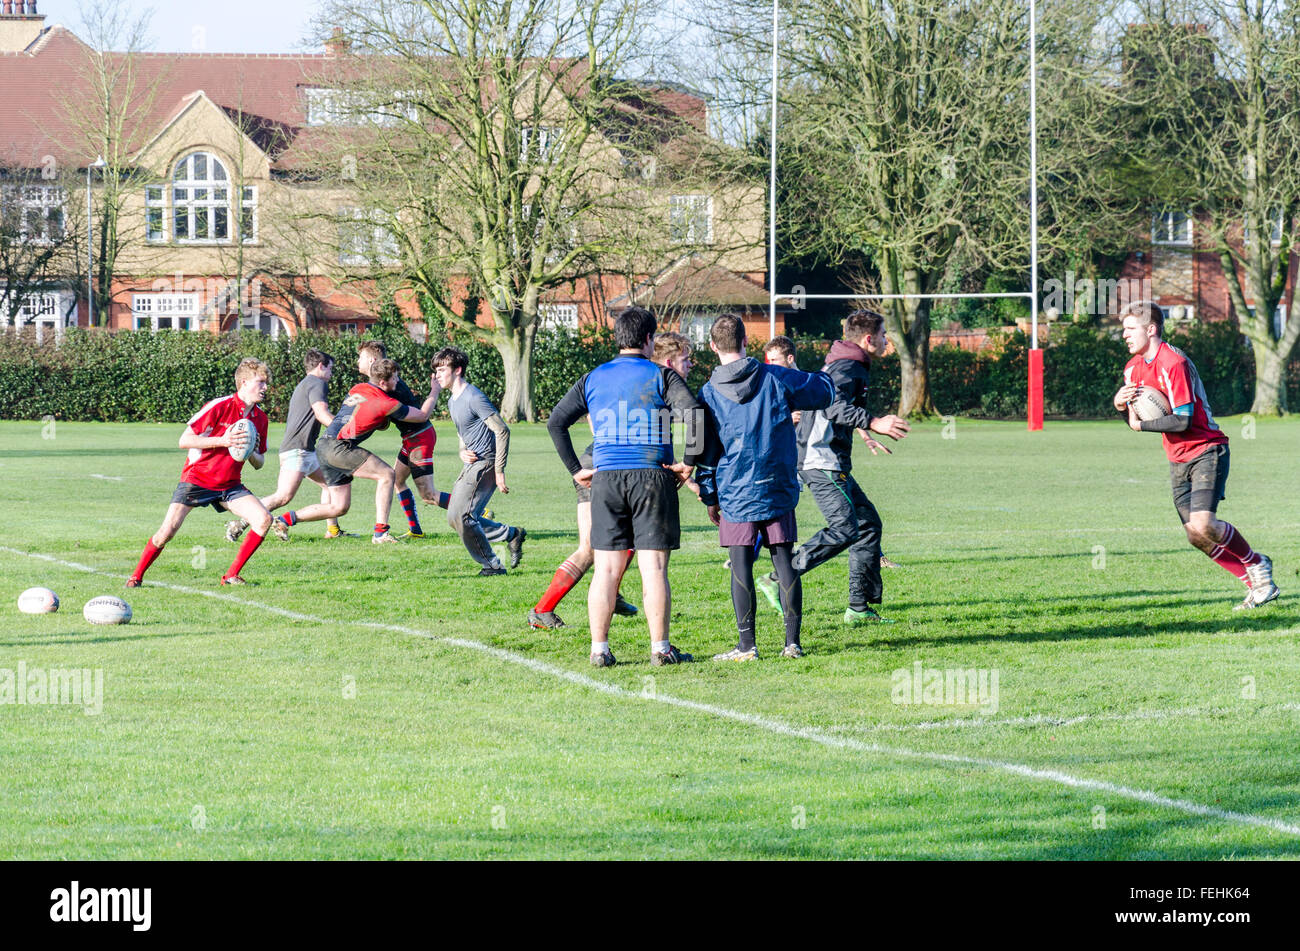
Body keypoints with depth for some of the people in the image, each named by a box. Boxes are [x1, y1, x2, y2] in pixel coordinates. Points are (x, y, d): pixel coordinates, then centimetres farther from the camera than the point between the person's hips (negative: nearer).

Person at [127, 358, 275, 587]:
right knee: (168, 530, -14)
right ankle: (137, 575, 9)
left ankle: (231, 576, -6)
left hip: (229, 485, 5)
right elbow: (184, 441, -18)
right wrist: (222, 441, -26)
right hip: (196, 479, -5)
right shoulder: (219, 407, -15)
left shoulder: (260, 418, 5)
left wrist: (250, 453, -10)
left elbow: (259, 463, 14)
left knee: (264, 519, -15)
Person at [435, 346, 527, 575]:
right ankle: (512, 535, 20)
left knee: (460, 516, -15)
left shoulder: (473, 397, -16)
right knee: (456, 517, 10)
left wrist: (499, 471, -22)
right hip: (472, 463, 10)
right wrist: (463, 452, 3)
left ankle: (492, 565, -3)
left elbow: (502, 431, -19)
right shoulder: (453, 401, 15)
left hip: (485, 463, -10)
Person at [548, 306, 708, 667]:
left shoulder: (593, 379, 10)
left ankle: (599, 648, 3)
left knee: (606, 569, 5)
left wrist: (575, 469, 10)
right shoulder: (660, 376, -1)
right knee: (654, 568, 0)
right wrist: (689, 462, -6)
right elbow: (694, 413, -15)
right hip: (653, 477, -3)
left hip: (606, 477, 3)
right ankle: (660, 648, 1)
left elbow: (555, 422, 8)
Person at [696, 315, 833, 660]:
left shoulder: (709, 394, -3)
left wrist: (709, 498, 9)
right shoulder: (778, 378, 0)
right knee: (783, 560, 6)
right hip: (779, 489, 2)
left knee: (741, 565, 0)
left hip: (734, 493, -2)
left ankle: (747, 645, -2)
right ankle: (793, 641, 6)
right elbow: (824, 393, 13)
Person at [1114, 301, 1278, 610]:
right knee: (1194, 534, -1)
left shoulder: (1174, 363, -19)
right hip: (1178, 461, 8)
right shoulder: (1133, 368, 8)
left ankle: (1256, 565, 1)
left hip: (1206, 451, -8)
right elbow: (1137, 418, 14)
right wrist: (1121, 405, -7)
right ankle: (1257, 584, 9)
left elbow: (1183, 420, -24)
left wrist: (1141, 425, -15)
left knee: (1202, 524, -23)